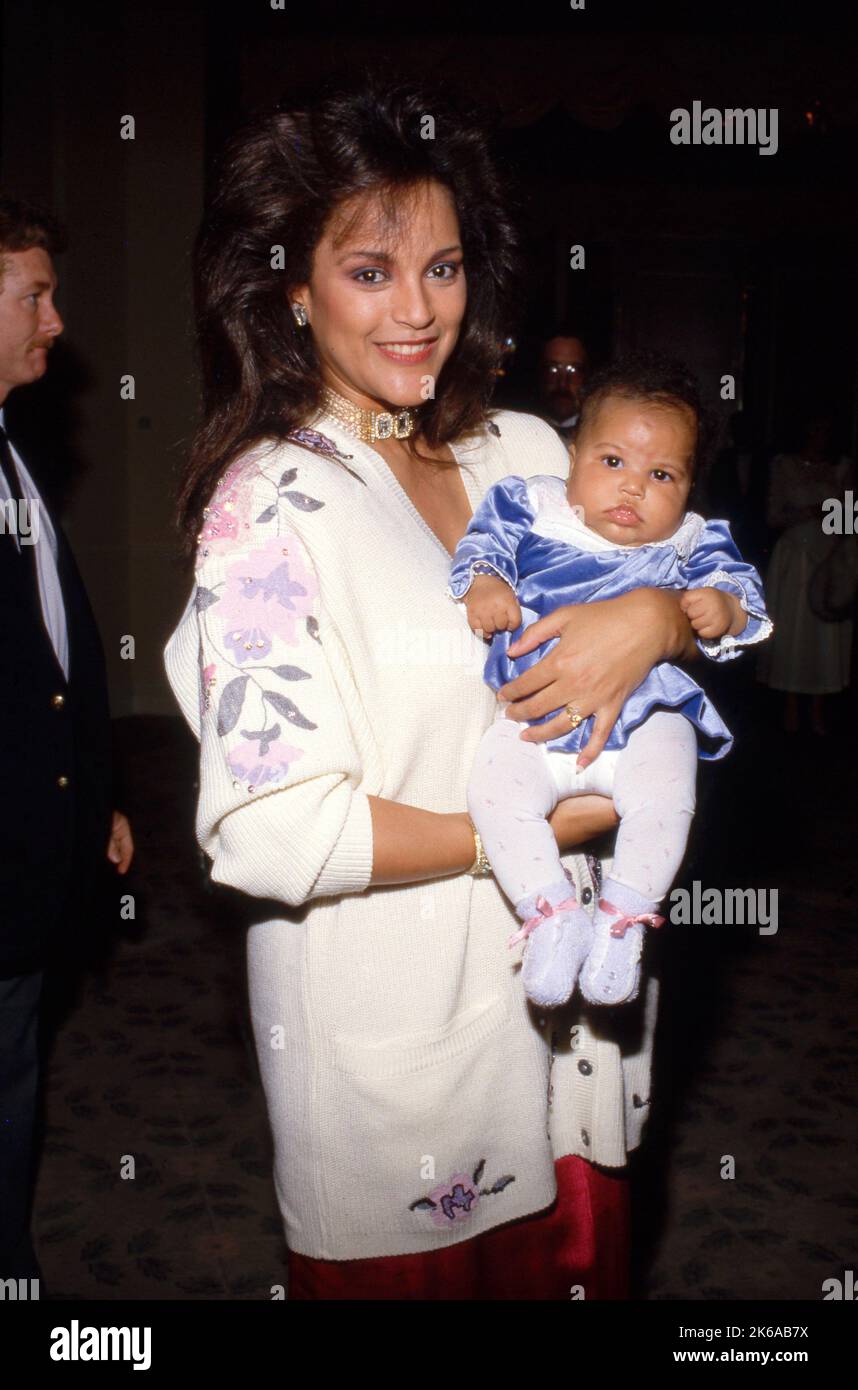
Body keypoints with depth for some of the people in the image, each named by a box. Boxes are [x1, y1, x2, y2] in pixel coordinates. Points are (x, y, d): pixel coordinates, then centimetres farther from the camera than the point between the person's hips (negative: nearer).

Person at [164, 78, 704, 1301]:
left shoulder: (528, 452, 2)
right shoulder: (270, 505, -17)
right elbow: (274, 831, -23)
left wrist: (654, 618, -14)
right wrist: (524, 831, -16)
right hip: (392, 1008, -5)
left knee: (570, 1252, 22)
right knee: (418, 1269, 17)